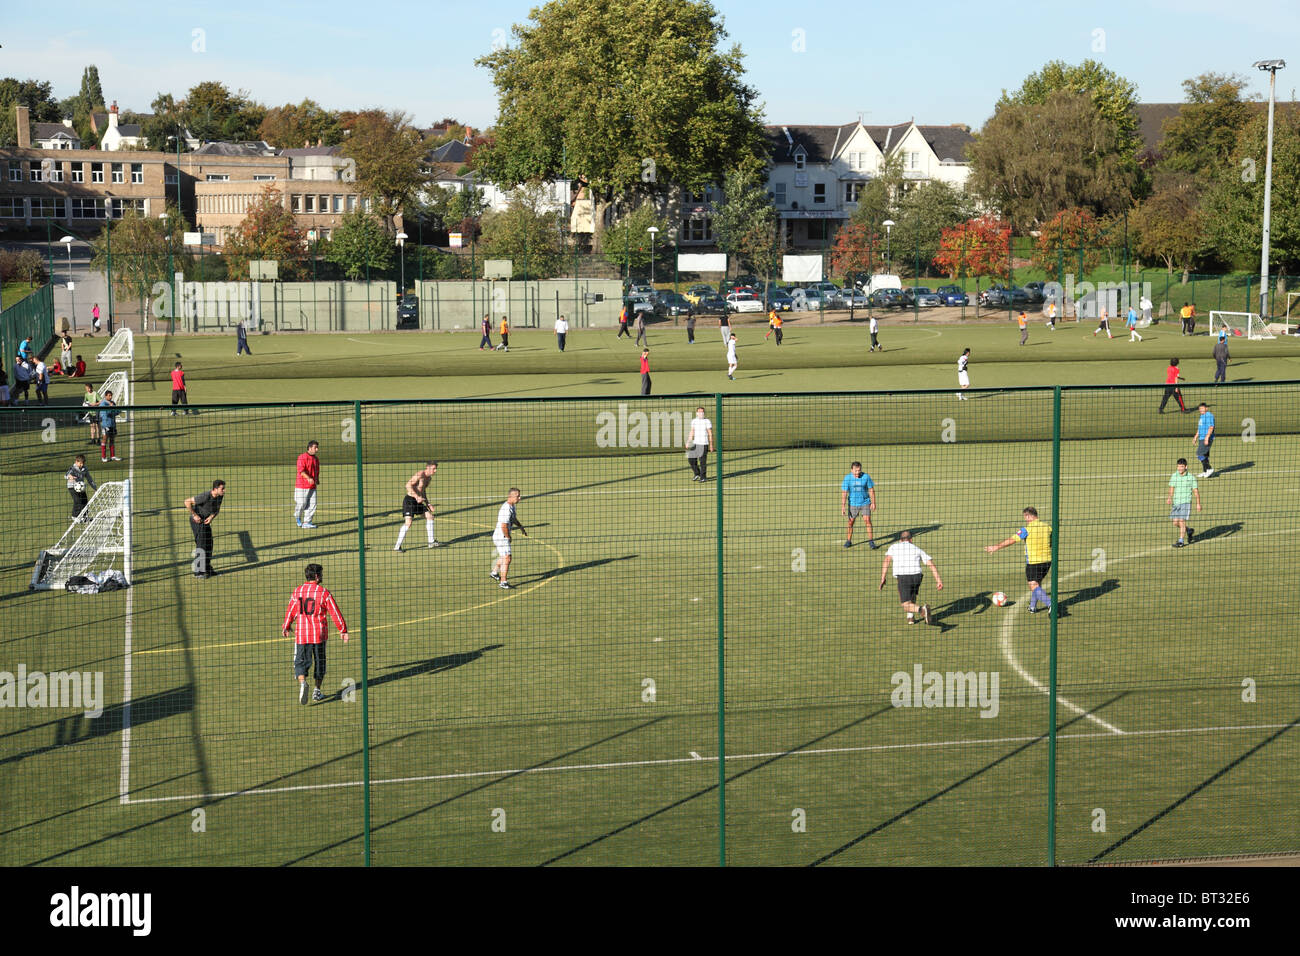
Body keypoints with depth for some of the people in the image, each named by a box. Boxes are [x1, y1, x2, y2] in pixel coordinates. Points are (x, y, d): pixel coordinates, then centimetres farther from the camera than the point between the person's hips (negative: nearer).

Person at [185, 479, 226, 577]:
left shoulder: (220, 496, -7)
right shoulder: (205, 496, -31)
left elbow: (217, 509, 9)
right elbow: (187, 502, -29)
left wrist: (211, 516, -11)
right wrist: (194, 515, -24)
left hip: (206, 521, 8)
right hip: (197, 520, -8)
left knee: (209, 543, 11)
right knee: (201, 544, -10)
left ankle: (207, 568, 24)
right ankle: (198, 572, -6)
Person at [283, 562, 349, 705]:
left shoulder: (297, 591, 1)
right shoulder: (324, 593, -7)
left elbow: (290, 611, 10)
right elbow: (335, 613, -4)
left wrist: (286, 627, 27)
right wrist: (343, 630, 6)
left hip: (301, 634, 1)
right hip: (319, 634, -1)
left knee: (301, 662, 5)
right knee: (319, 661, 15)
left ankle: (302, 682, -24)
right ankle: (317, 691, 18)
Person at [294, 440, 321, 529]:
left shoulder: (316, 458, 14)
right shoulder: (302, 457, -9)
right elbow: (301, 470, -20)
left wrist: (317, 480, 13)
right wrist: (308, 478, -33)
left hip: (312, 486, 6)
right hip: (302, 485, -6)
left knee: (312, 505, -1)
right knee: (301, 504, -3)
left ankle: (306, 522, 6)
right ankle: (297, 517, 27)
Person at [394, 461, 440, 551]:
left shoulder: (429, 478, 13)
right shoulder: (420, 474, -18)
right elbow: (408, 485, -27)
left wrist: (427, 503, 17)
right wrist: (417, 496, -33)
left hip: (417, 501, 10)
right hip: (409, 500, -10)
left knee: (430, 516, 12)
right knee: (408, 522, -18)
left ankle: (431, 542, 23)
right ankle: (397, 546, -14)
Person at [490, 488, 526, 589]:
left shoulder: (512, 506, 7)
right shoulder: (506, 509, -26)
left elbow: (514, 519, 26)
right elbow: (504, 526, -31)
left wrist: (521, 528, 17)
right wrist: (508, 537, -17)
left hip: (504, 537, 11)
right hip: (501, 537, -11)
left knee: (503, 556, 28)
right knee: (507, 559, -11)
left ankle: (494, 573, 48)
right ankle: (503, 583, -9)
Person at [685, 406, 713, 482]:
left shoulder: (707, 421, -3)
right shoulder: (693, 421, 11)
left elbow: (710, 434, -1)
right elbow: (692, 432, 15)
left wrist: (711, 445, -4)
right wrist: (689, 442, 6)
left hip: (704, 444, -5)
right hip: (695, 443, 5)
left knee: (702, 461, -5)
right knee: (691, 459, 1)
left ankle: (703, 477, 5)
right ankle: (697, 474, 21)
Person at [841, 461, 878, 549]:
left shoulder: (866, 477, -8)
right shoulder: (847, 478, -8)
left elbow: (871, 490, 2)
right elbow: (844, 493, -8)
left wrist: (873, 503, 2)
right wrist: (843, 507, -12)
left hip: (865, 503, -1)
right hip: (852, 504, 1)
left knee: (867, 520, -10)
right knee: (850, 522, 7)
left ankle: (871, 542, -4)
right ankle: (848, 541, 24)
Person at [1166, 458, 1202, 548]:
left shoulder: (1191, 477, -5)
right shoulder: (1174, 476, 5)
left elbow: (1196, 491, 1)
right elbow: (1171, 489, 9)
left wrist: (1198, 504, 0)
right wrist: (1169, 498, -9)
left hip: (1186, 502, -5)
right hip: (1175, 502, 5)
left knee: (1182, 521, -13)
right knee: (1175, 523, 6)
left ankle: (1181, 541, -6)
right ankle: (1189, 531, 33)